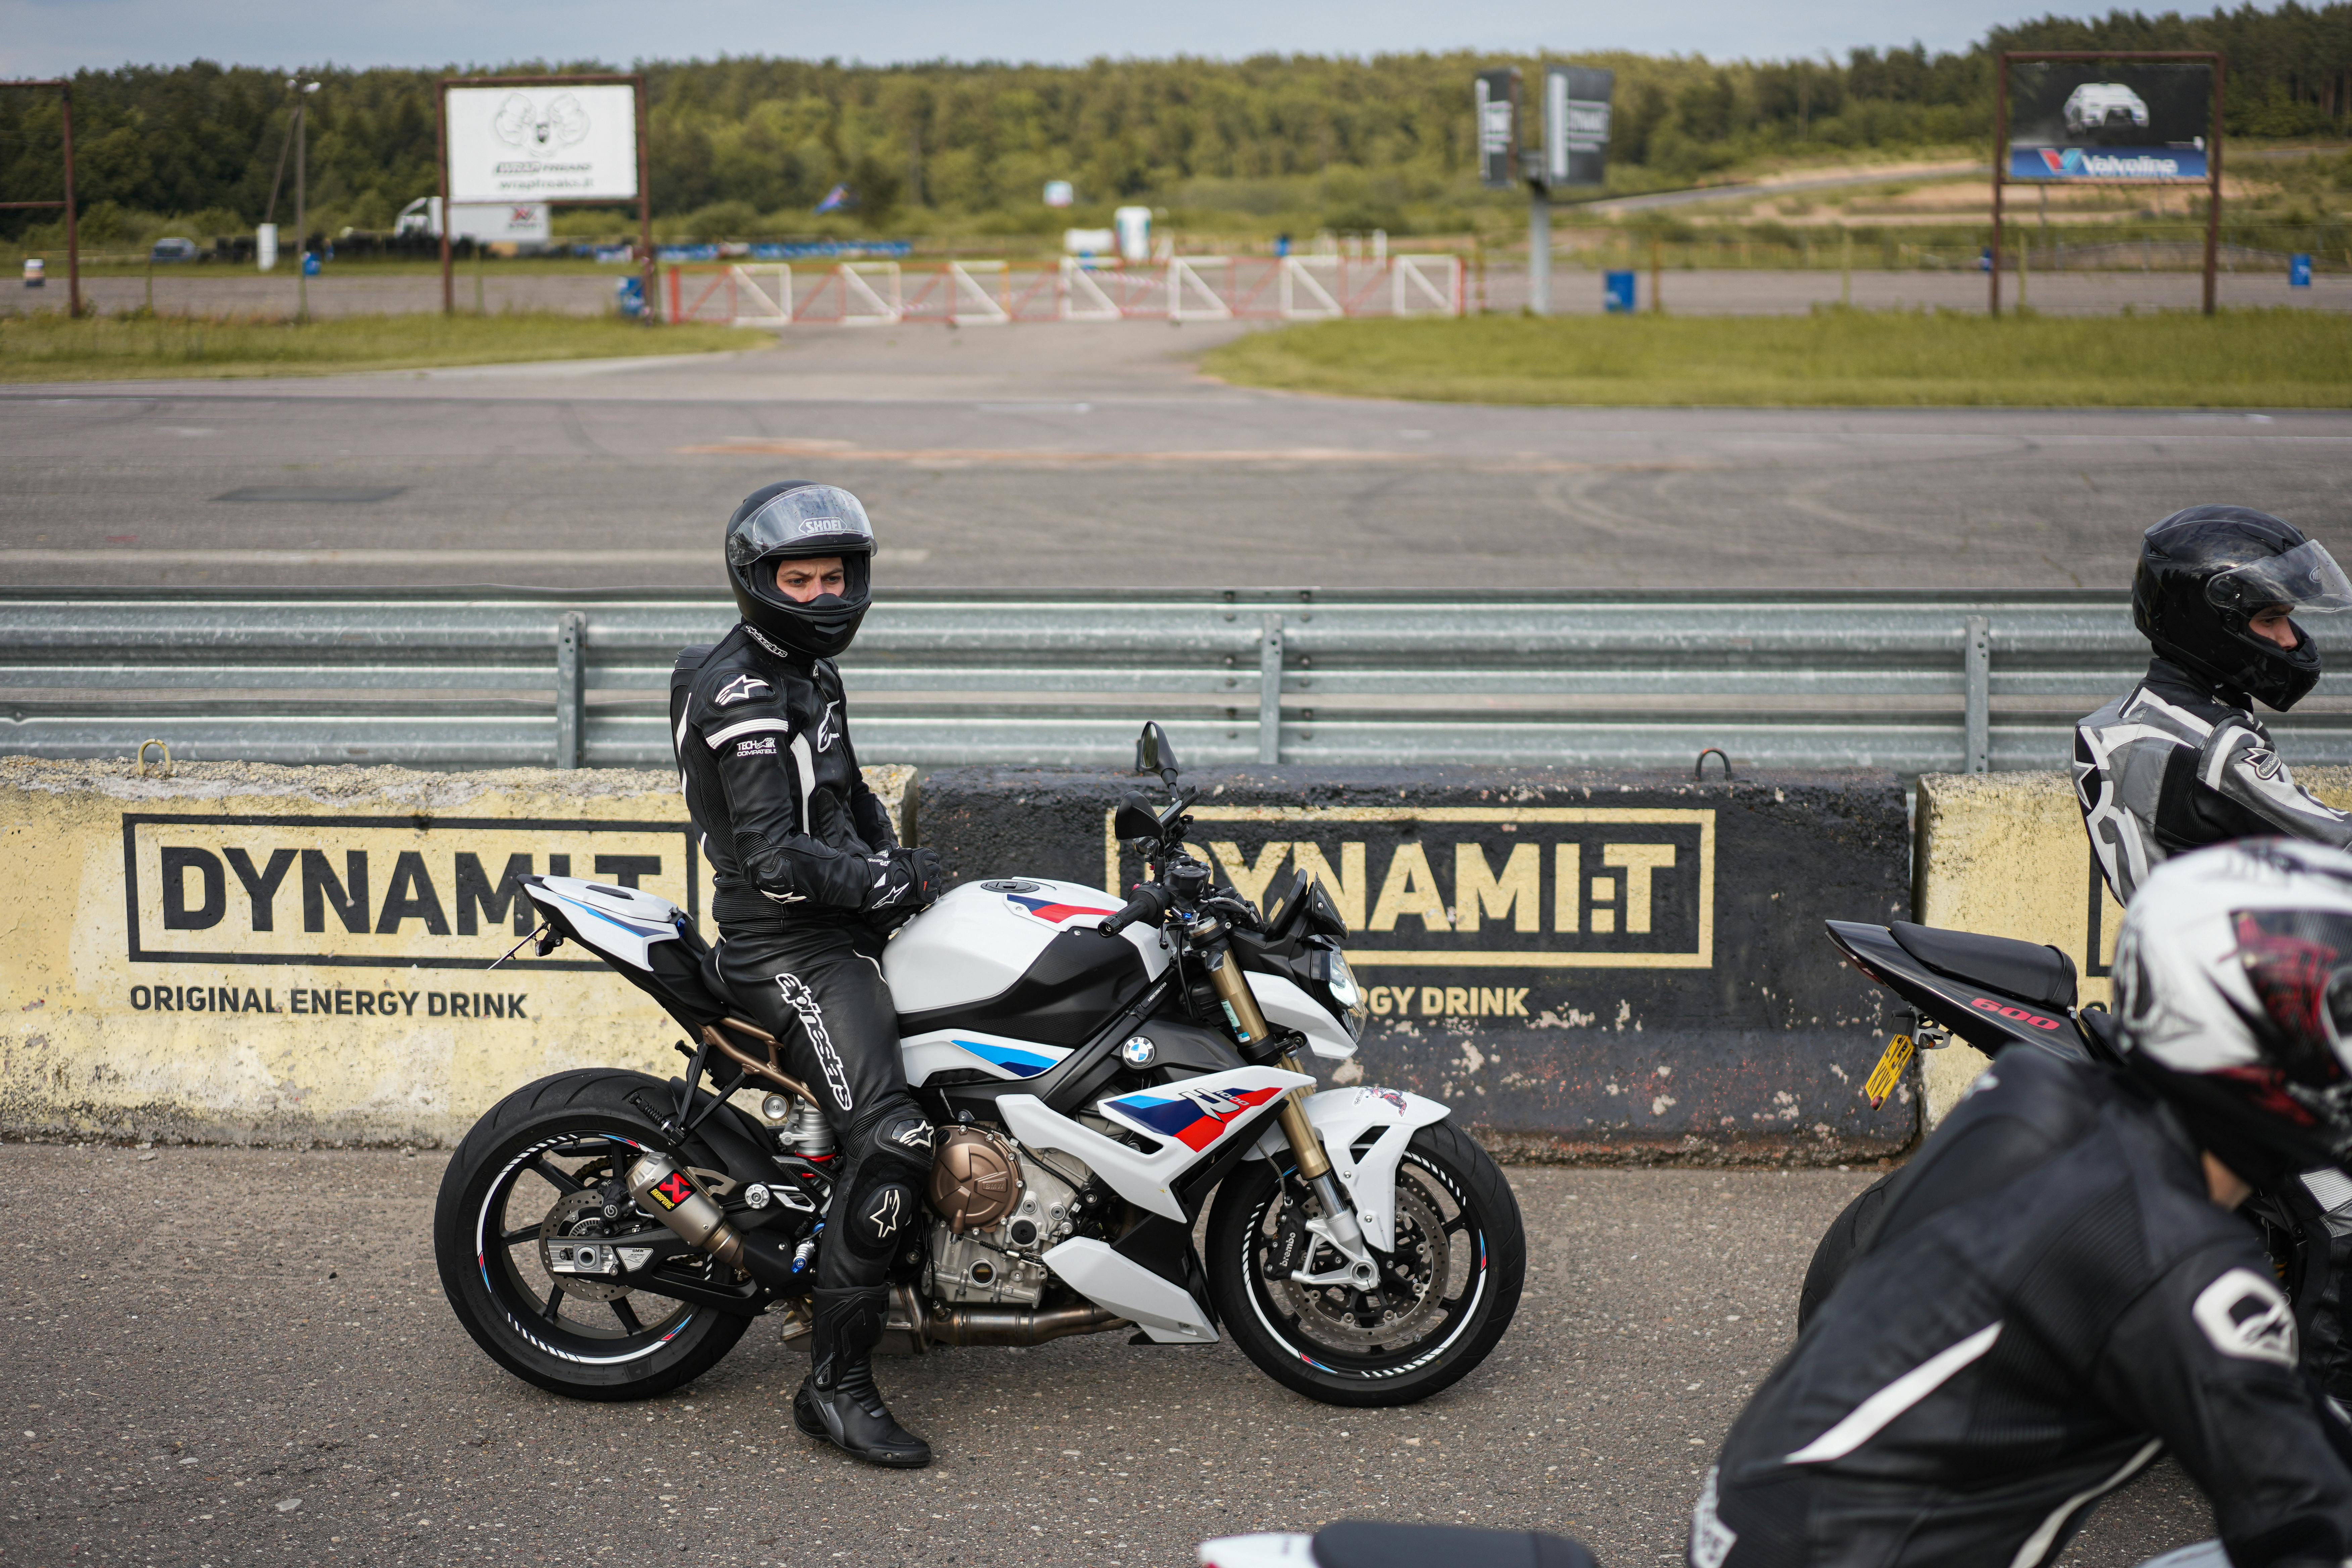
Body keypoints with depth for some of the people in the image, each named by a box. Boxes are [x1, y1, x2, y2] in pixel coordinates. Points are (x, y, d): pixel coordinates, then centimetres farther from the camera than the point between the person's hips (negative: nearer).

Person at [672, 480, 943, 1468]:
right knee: (888, 1140, -23)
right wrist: (892, 882, -17)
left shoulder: (810, 672, 16)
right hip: (787, 950, -11)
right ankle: (835, 1385, -19)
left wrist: (893, 858, 10)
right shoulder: (743, 694, -16)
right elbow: (773, 858, -24)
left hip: (841, 930, 11)